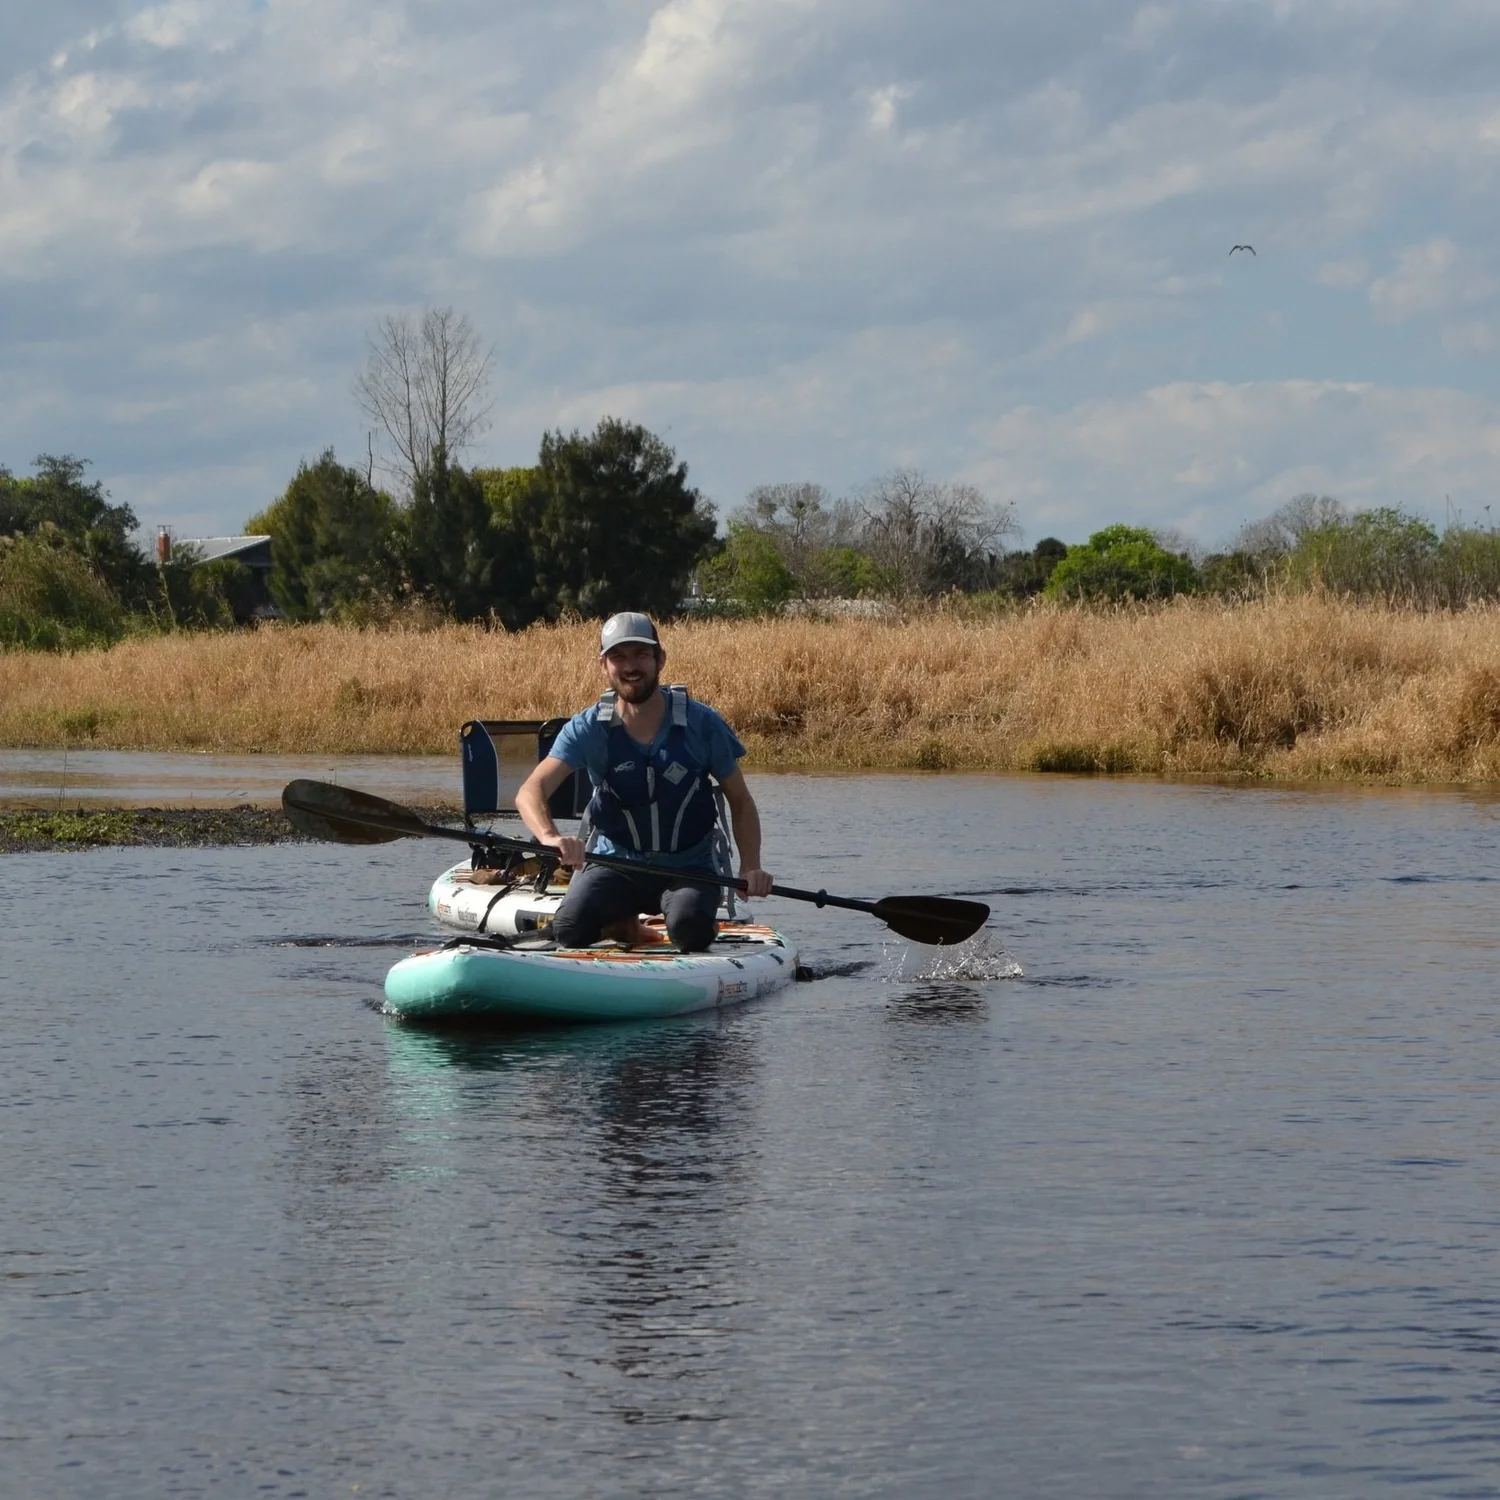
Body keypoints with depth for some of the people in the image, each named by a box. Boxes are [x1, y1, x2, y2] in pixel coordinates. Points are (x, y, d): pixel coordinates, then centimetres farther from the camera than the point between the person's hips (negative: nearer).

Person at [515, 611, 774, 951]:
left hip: (688, 868, -1)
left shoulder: (701, 724, -9)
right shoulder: (587, 729, -10)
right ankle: (622, 927, 9)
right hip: (615, 865, 1)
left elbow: (740, 802, 2)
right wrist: (551, 837, -45)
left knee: (691, 932, -33)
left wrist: (750, 866, -15)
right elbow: (530, 792, -22)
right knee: (570, 930, -26)